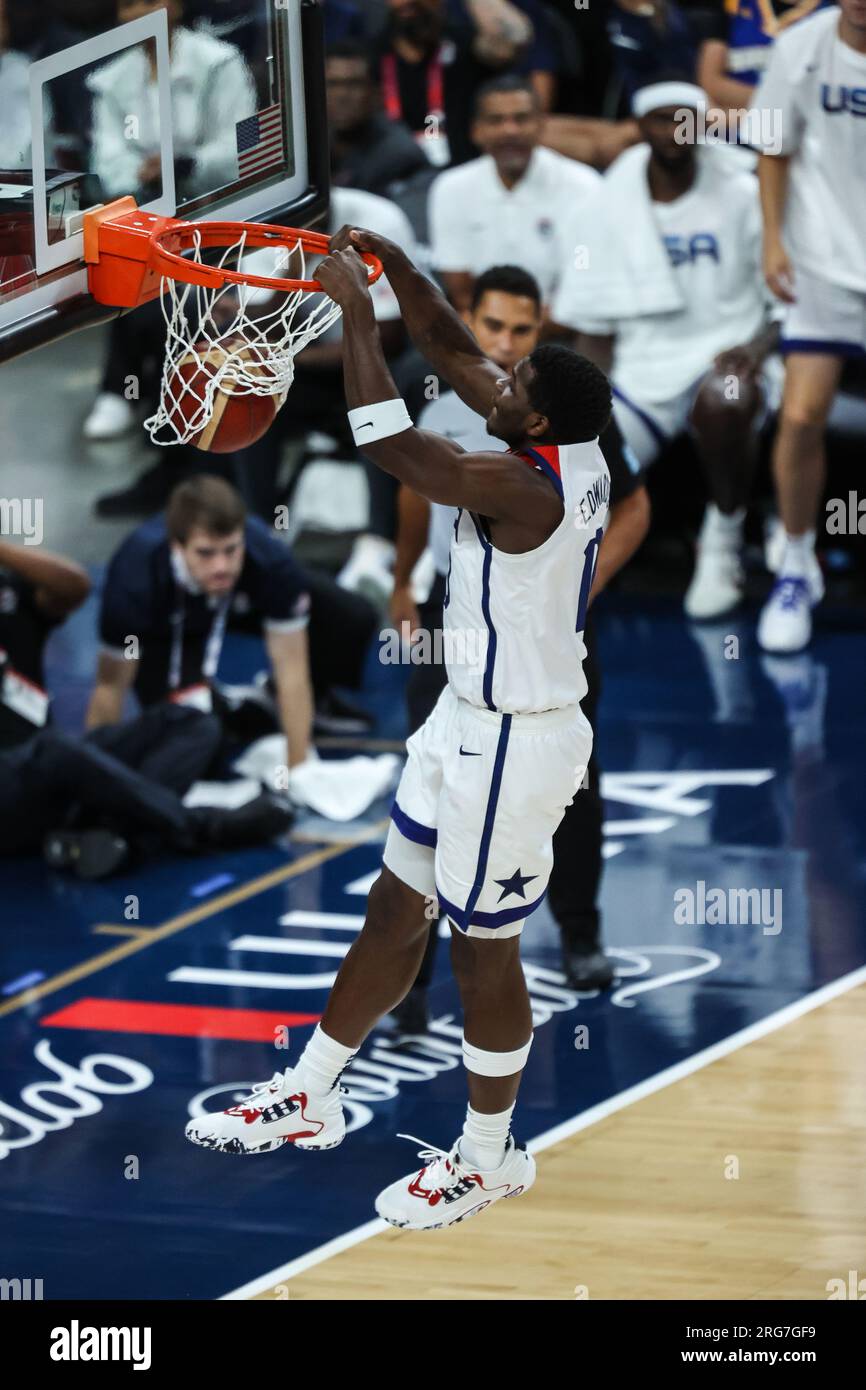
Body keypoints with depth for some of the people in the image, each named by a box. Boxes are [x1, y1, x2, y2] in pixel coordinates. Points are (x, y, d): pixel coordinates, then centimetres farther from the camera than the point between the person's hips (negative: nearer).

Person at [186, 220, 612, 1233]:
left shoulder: (527, 491, -29)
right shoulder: (566, 453, -3)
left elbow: (390, 445, -31)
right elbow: (453, 352, 7)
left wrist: (356, 311, -23)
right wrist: (394, 266, -5)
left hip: (514, 743, -10)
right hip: (472, 716, 10)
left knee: (482, 950, 6)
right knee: (394, 910, 19)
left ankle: (489, 1158, 22)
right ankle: (306, 1099, 32)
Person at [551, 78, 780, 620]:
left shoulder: (740, 196, -1)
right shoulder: (612, 205, 6)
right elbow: (596, 324, 11)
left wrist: (757, 348, -19)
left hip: (720, 358, -3)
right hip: (640, 369, 3)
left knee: (723, 402, -42)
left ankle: (724, 543, -18)